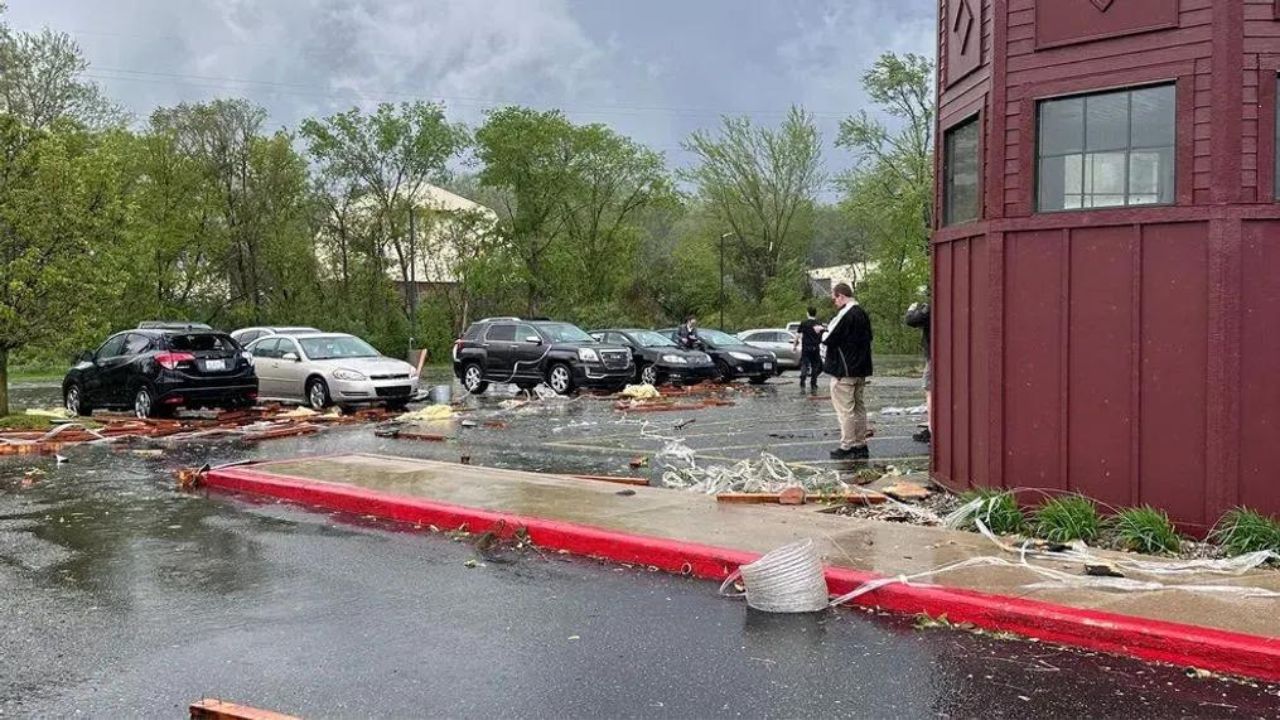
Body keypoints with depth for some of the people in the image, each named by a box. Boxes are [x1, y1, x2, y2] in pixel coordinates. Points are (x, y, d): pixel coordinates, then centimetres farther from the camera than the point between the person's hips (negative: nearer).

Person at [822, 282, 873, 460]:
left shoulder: (845, 314, -18)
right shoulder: (862, 313, 11)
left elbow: (829, 338, -19)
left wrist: (821, 332, 3)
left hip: (844, 370, -9)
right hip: (860, 369, 9)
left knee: (845, 409, -4)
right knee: (859, 407, 14)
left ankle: (847, 448, -1)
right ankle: (860, 445, 18)